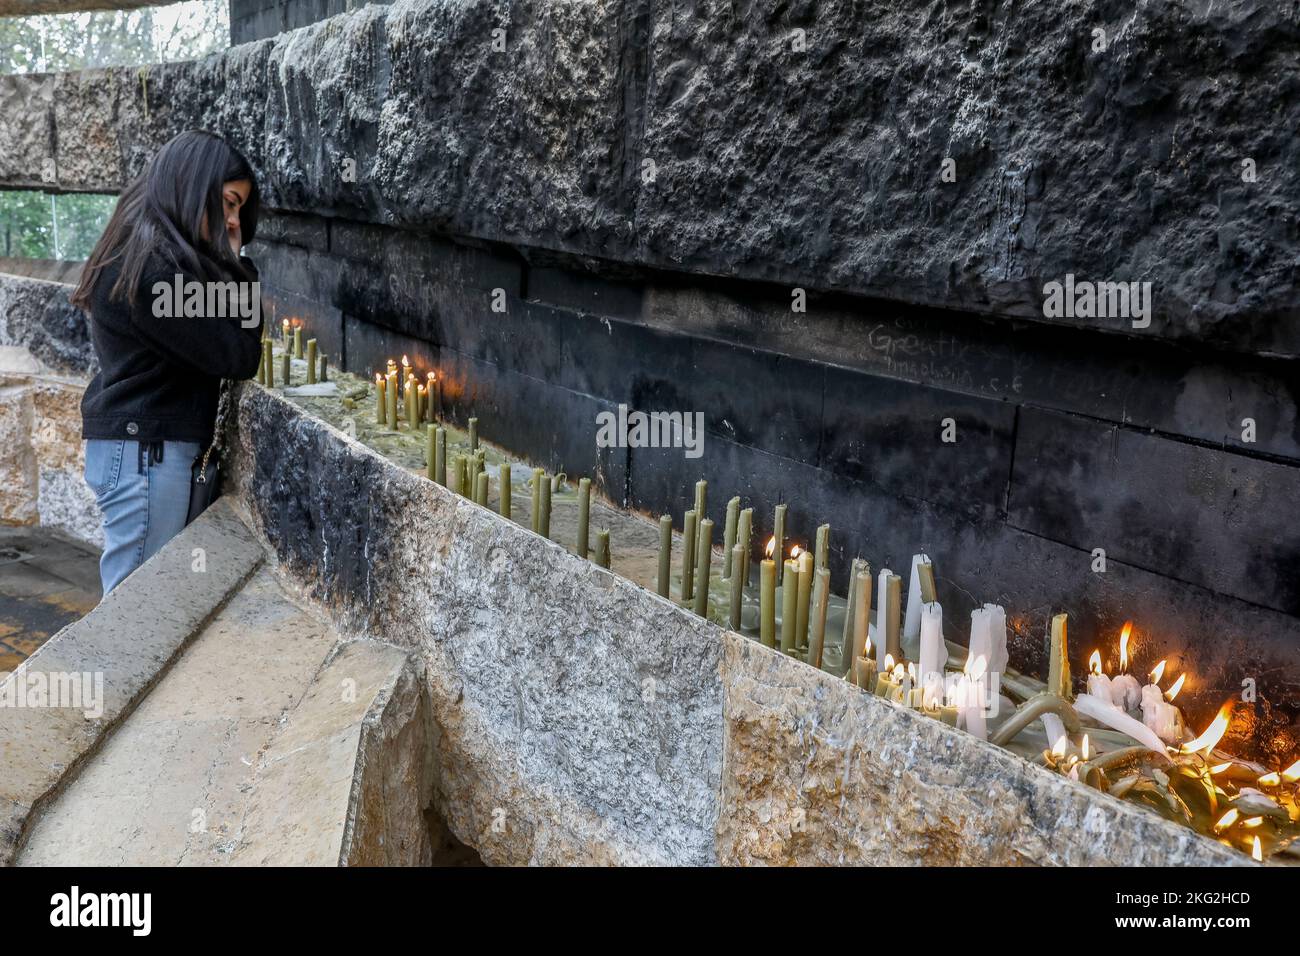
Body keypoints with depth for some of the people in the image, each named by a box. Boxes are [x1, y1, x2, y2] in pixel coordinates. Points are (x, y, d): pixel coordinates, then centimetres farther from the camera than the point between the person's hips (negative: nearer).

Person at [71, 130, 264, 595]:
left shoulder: (147, 252, 13)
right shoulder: (152, 266, -18)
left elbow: (207, 347, 14)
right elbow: (238, 357, -15)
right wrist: (234, 267, -8)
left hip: (145, 445, 10)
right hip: (144, 451, -10)